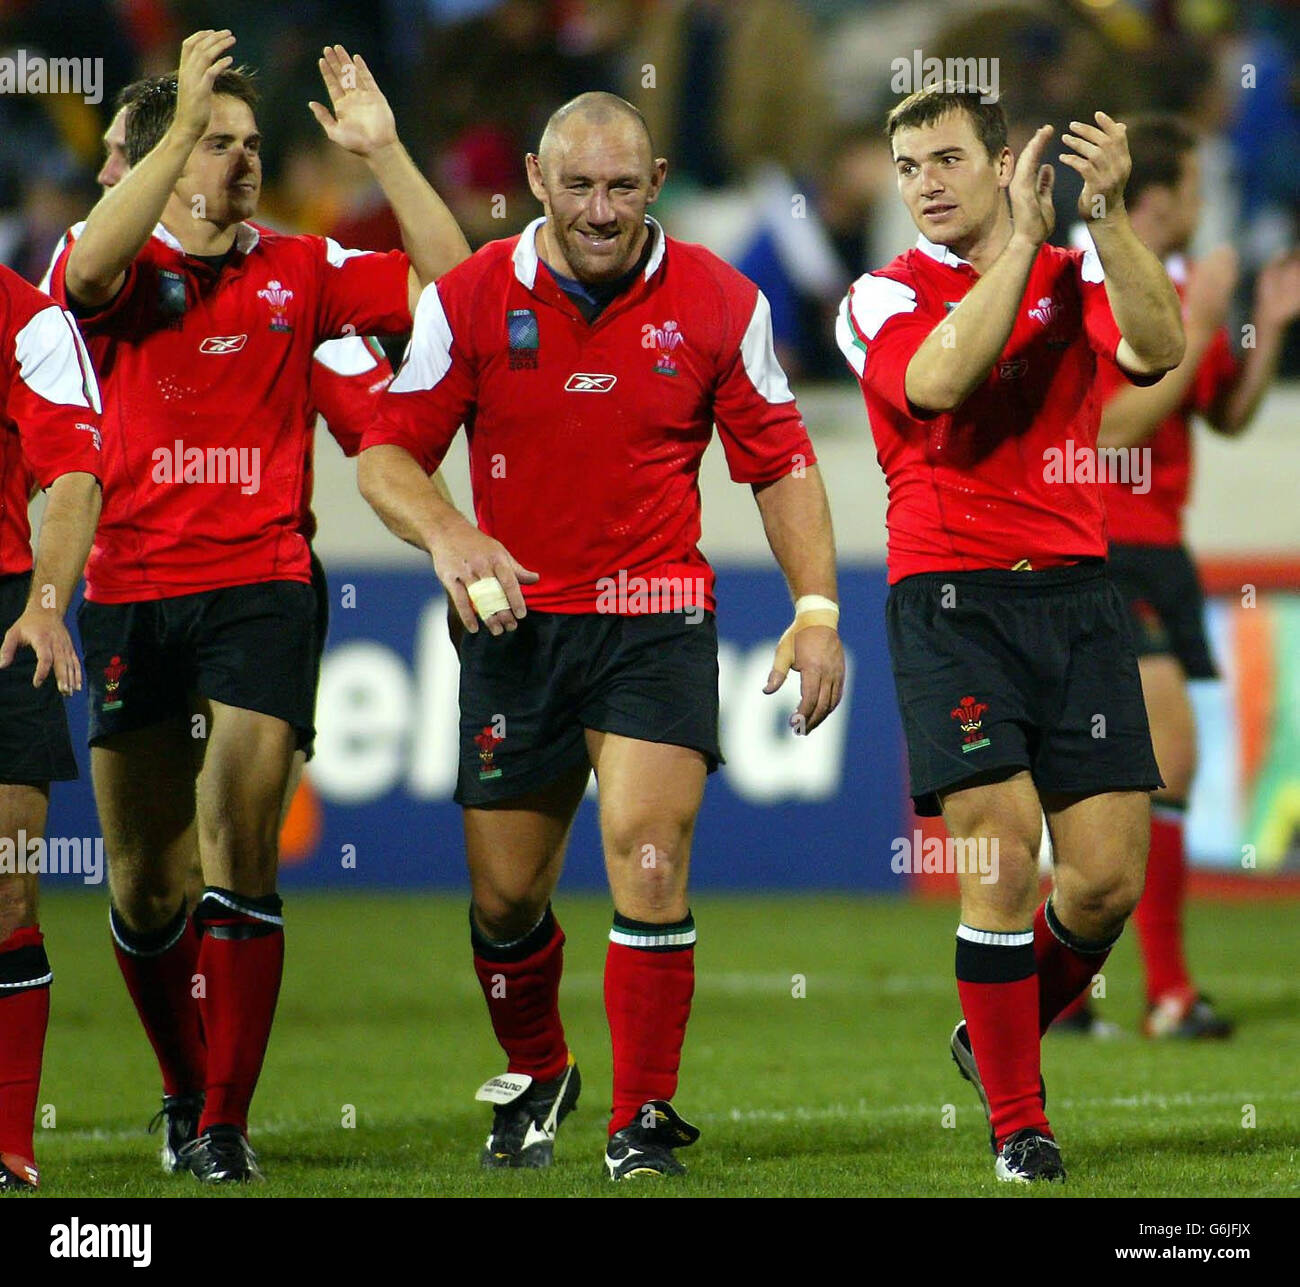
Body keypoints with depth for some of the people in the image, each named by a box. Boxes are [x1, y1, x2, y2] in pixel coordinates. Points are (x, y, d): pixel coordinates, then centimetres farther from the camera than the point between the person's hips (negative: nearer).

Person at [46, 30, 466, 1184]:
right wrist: (182, 122, -22)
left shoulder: (299, 272, 10)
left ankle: (227, 1123, -7)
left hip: (261, 589, 0)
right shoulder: (124, 271, 3)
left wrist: (382, 149, -2)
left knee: (240, 856, -11)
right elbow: (88, 270, -21)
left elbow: (444, 281, 6)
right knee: (143, 879, 7)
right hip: (131, 595, 0)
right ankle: (184, 1085, 27)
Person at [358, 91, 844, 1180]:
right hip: (516, 619, 1)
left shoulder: (719, 303, -3)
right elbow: (387, 455, 1)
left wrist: (818, 610, -4)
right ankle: (533, 1076, 35)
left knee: (649, 869, -16)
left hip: (657, 620, -1)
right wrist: (447, 536, -19)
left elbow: (781, 465, 5)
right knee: (506, 894, 7)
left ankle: (646, 1124, -7)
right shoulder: (470, 299, -3)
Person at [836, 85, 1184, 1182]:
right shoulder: (883, 299, 3)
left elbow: (1156, 351, -11)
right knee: (1003, 865, -11)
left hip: (1075, 594, 3)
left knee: (1108, 879, -1)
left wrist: (1106, 216, -20)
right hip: (952, 598, -3)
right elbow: (941, 379, -19)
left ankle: (999, 1037, 27)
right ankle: (1018, 1126, 1)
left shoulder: (1076, 277, 11)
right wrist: (1023, 235, -16)